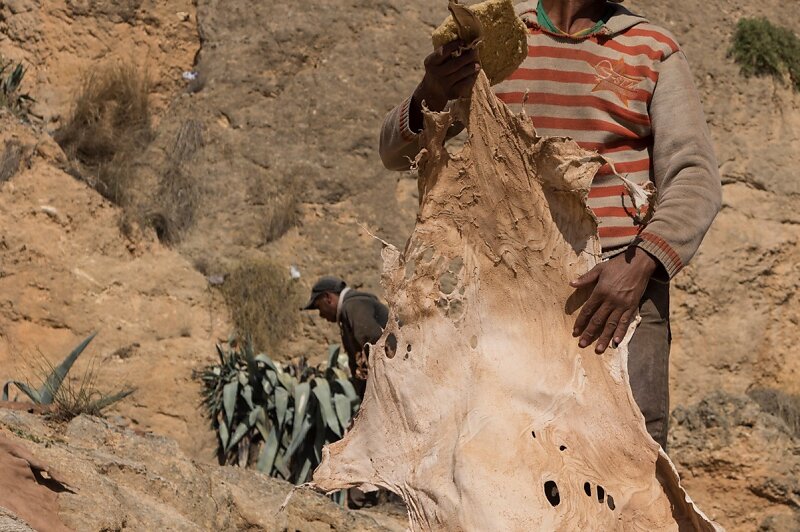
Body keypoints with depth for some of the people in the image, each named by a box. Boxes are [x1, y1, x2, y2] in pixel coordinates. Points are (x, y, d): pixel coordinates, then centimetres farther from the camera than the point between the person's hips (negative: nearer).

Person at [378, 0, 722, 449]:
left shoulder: (653, 52, 8)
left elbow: (696, 178, 0)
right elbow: (398, 154, 9)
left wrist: (640, 265, -18)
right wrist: (430, 99, -15)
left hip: (619, 286, -1)